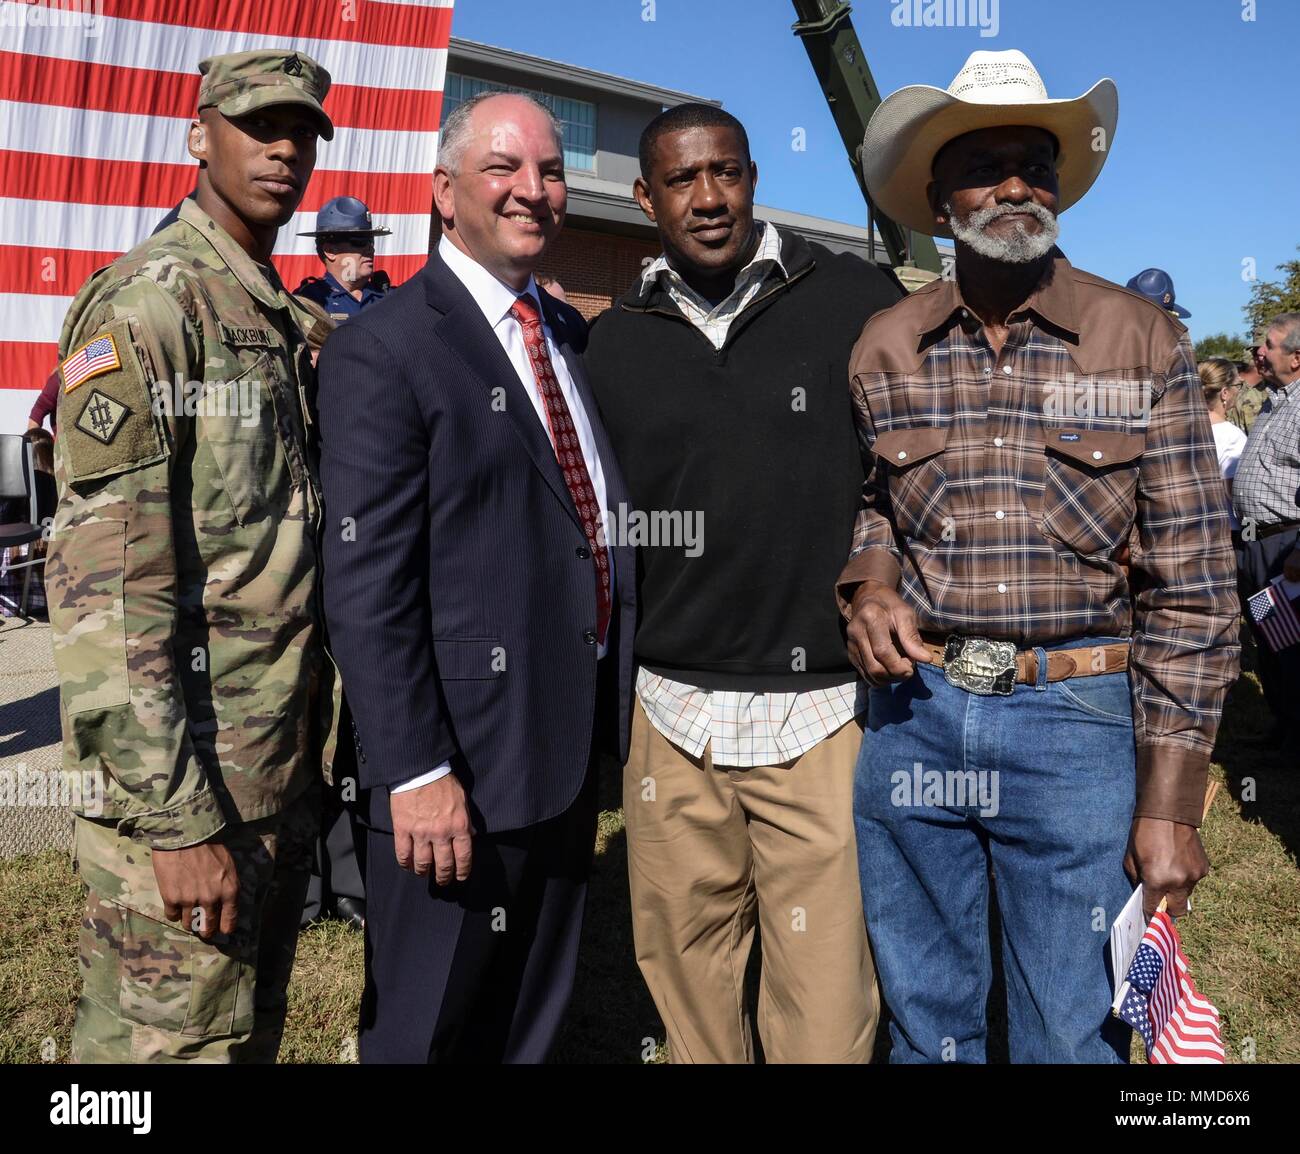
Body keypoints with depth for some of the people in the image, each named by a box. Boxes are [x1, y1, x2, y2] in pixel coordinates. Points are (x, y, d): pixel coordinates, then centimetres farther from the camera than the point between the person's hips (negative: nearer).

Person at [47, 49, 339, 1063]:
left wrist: (315, 753, 14)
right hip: (185, 784, -8)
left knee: (252, 1028, 19)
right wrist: (177, 818, -21)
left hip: (284, 772, 8)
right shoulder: (144, 303, -11)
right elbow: (104, 582, -19)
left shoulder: (284, 321, 15)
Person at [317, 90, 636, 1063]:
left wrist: (616, 695, 14)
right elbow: (366, 585, -17)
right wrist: (415, 771, -21)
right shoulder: (382, 351, -12)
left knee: (532, 1016, 23)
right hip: (464, 751, -7)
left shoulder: (570, 334, 11)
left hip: (574, 735, 7)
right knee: (426, 1023, 12)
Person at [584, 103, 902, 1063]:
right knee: (687, 982, 15)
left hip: (826, 712, -2)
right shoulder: (614, 344, 8)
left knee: (827, 1013, 3)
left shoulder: (857, 300, -1)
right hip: (671, 716, 3)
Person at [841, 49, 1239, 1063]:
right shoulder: (884, 347, 2)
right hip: (913, 709, 2)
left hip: (1078, 718, -2)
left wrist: (1170, 802, -7)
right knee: (924, 1021, 18)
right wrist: (869, 587, -5)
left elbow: (1191, 588, -4)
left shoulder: (1144, 344, -4)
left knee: (1073, 1035, 12)